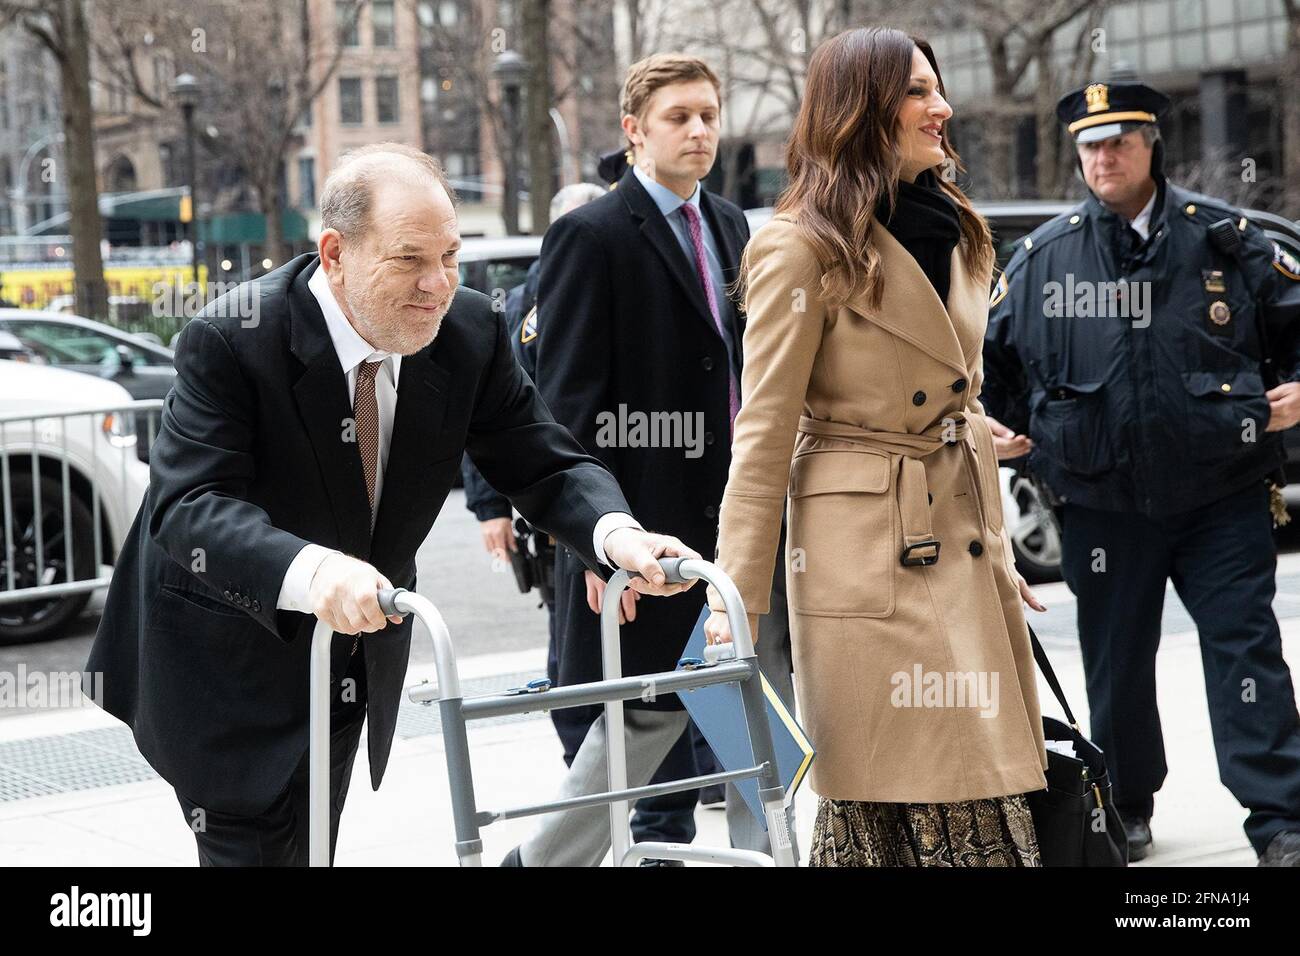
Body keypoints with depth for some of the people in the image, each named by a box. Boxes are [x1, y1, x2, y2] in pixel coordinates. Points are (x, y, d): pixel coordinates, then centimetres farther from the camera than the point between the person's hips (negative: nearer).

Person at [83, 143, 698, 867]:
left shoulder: (471, 332, -11)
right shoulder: (230, 342, -26)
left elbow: (545, 463, -7)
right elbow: (189, 505, -35)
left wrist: (615, 533, -30)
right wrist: (307, 571, -55)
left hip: (359, 643, 6)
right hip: (226, 667, -5)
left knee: (314, 846, 18)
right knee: (259, 850, -6)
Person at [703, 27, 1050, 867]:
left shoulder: (954, 234, 15)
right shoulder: (804, 251, -9)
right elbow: (764, 433, -10)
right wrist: (737, 598, -13)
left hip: (964, 550, 7)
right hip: (865, 553, -7)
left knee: (984, 800, 6)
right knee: (887, 803, -4)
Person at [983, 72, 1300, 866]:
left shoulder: (1223, 236, 2)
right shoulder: (1046, 254, 5)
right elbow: (989, 347, 18)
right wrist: (987, 420, 8)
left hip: (1221, 495, -2)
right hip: (1101, 501, 2)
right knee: (1116, 664, 11)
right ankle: (1126, 809, 28)